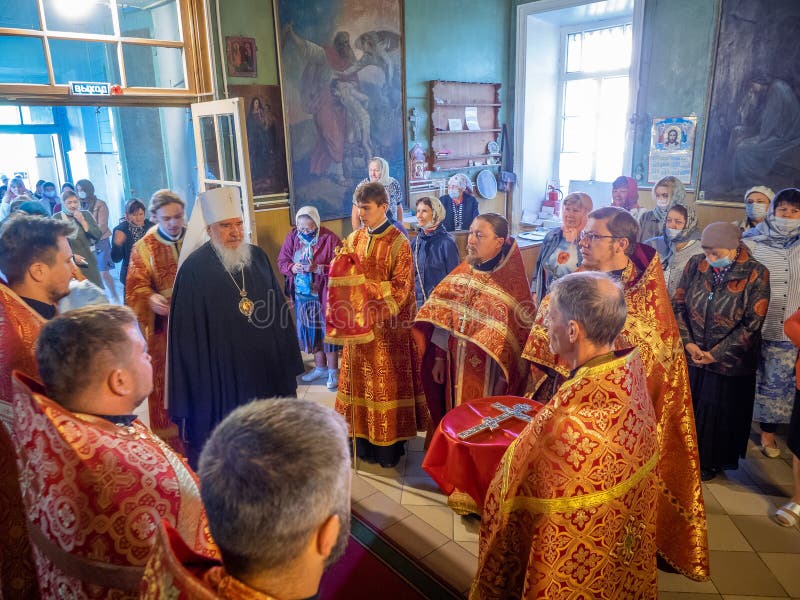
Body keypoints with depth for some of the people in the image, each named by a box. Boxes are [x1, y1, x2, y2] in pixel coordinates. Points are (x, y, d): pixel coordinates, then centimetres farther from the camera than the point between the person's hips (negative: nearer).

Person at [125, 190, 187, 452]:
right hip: (163, 327, -2)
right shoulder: (143, 248, -2)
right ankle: (169, 436, 21)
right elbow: (135, 287, -6)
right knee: (166, 379, 7)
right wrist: (151, 299, -27)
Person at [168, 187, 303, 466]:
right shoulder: (194, 268, -12)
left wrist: (288, 365, 10)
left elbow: (279, 312, 9)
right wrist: (196, 381, -10)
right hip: (220, 376, -5)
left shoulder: (257, 258, 3)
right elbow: (188, 335, -10)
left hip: (266, 369, 5)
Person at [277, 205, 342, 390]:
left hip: (324, 294, -5)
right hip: (302, 294, 5)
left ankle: (333, 370, 16)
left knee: (327, 330, 2)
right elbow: (281, 261, 5)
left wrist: (318, 268, -27)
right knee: (310, 331, 14)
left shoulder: (329, 238, -12)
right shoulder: (292, 237, 2)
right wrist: (292, 267, -16)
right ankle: (320, 367, 31)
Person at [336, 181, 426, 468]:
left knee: (387, 385, 4)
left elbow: (401, 289, -14)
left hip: (388, 327, -5)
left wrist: (365, 284, -20)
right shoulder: (354, 239, 6)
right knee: (360, 382, 11)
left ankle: (390, 445, 19)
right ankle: (364, 441, 26)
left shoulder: (398, 243, -10)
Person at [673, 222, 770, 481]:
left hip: (729, 363, -3)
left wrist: (717, 353, -16)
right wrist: (687, 342, -11)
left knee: (721, 414, 11)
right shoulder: (696, 264, -5)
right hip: (691, 357, 3)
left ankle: (712, 462, 33)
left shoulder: (756, 274, -14)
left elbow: (753, 323, -14)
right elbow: (678, 304, 0)